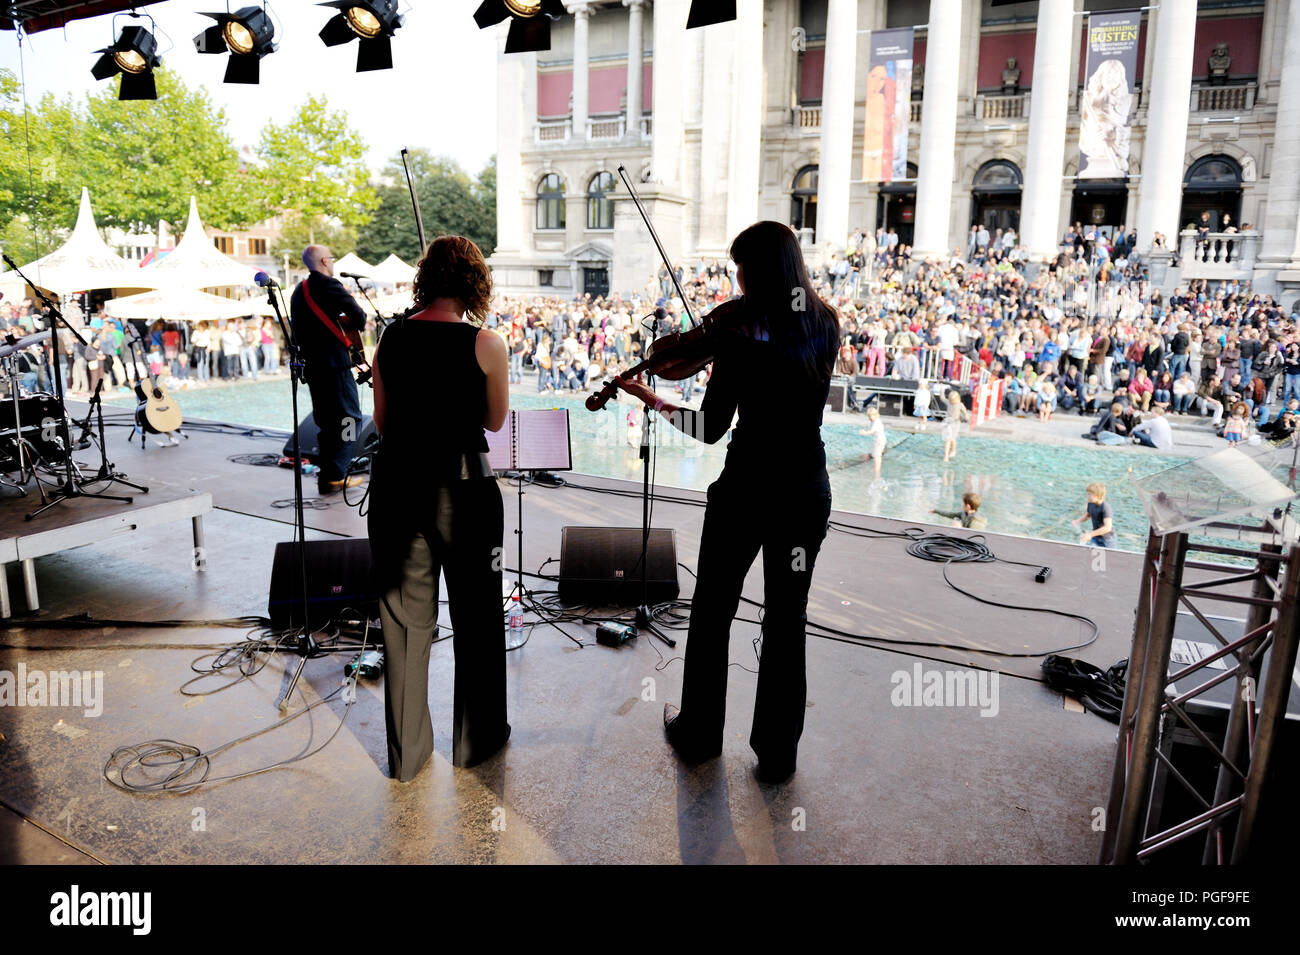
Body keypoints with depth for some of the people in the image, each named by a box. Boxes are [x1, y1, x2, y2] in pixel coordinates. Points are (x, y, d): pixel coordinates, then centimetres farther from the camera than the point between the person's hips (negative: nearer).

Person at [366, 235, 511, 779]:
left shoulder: (390, 339, 1)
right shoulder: (485, 344, -10)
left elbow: (382, 423, 9)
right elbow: (495, 421, 2)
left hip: (397, 483, 4)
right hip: (462, 485, -3)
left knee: (405, 619, 14)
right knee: (475, 616, 14)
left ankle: (407, 753, 26)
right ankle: (476, 739, 29)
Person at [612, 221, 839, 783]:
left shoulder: (741, 332, -16)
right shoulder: (824, 326, -1)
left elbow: (711, 429, -13)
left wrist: (652, 401, 0)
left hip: (746, 489, -4)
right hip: (808, 491, 4)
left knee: (713, 613, 15)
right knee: (787, 621, 14)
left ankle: (698, 734, 31)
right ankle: (778, 752, 25)